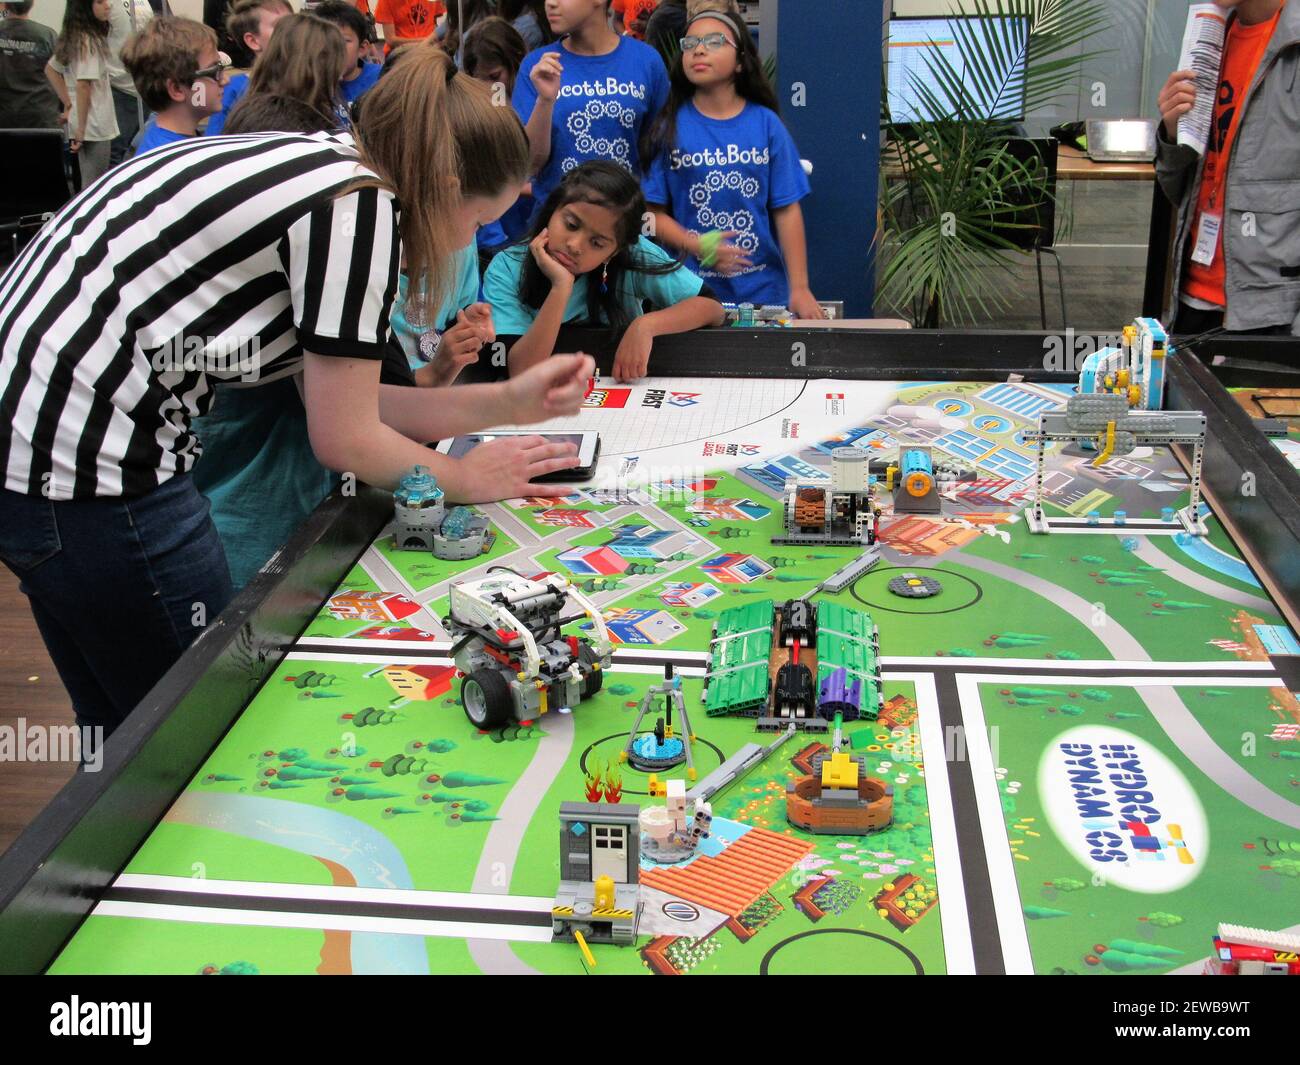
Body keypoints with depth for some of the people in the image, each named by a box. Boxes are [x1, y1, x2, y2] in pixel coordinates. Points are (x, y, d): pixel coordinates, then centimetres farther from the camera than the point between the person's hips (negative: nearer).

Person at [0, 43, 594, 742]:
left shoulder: (317, 163, 12)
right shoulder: (360, 204, -15)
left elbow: (335, 398, 12)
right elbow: (344, 440, -10)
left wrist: (509, 403, 15)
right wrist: (466, 480, 7)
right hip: (80, 467, -10)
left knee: (126, 737, 23)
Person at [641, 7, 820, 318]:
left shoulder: (766, 123, 0)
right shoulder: (670, 126, -1)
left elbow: (787, 210, 0)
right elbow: (653, 211, -3)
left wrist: (800, 288, -5)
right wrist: (699, 248, -19)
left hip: (762, 290, 1)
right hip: (690, 290, -1)